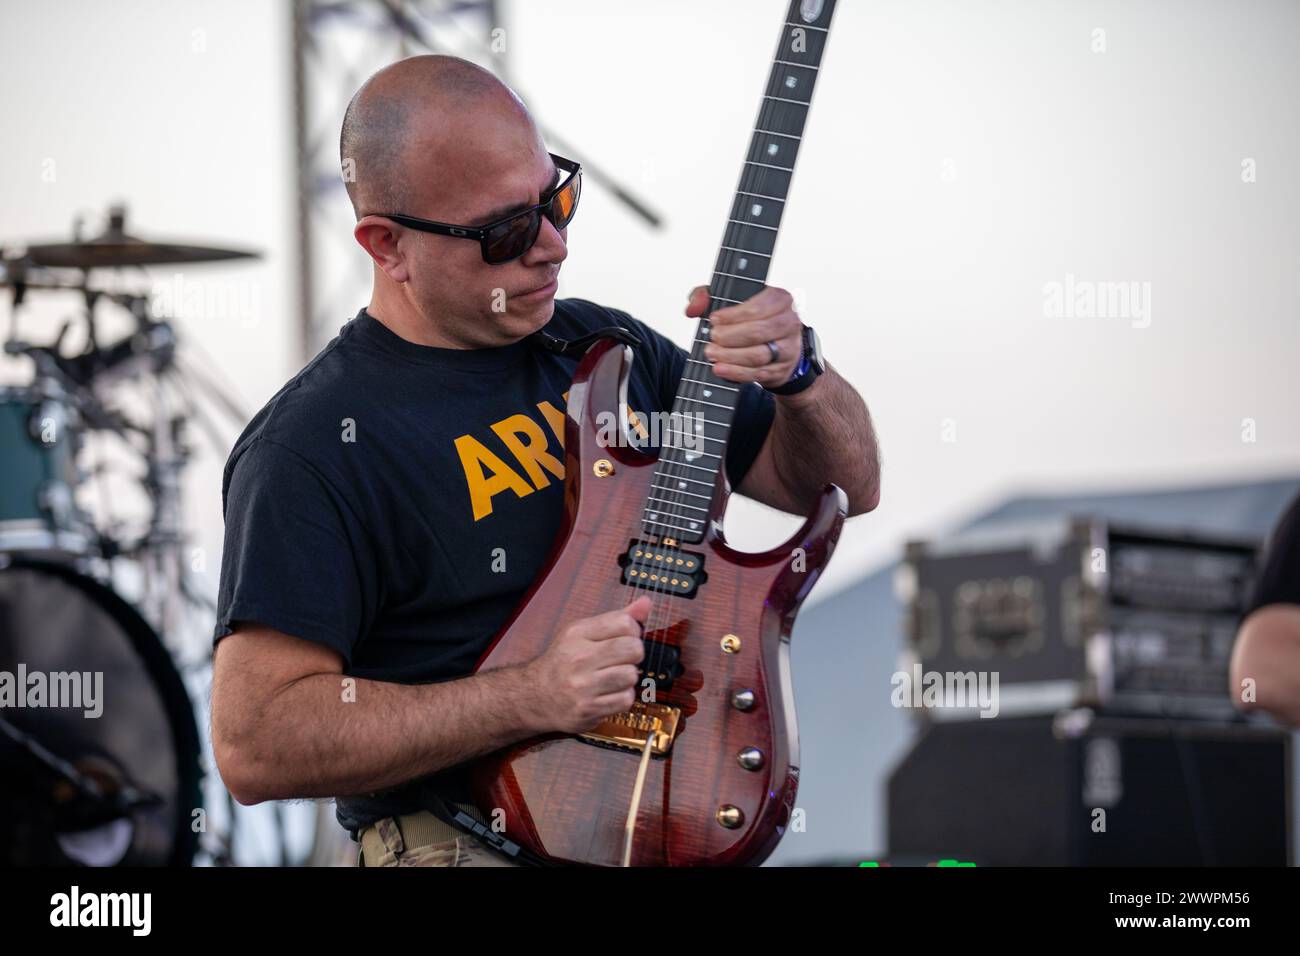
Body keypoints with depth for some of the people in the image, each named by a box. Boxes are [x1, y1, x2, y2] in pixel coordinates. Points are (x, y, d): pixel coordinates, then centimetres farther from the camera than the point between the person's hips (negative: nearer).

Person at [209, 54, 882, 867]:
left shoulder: (602, 347, 12)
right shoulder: (314, 450, -10)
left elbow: (847, 484, 18)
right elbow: (253, 741, -17)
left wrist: (796, 371, -5)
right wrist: (530, 699, -21)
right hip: (465, 836, -7)